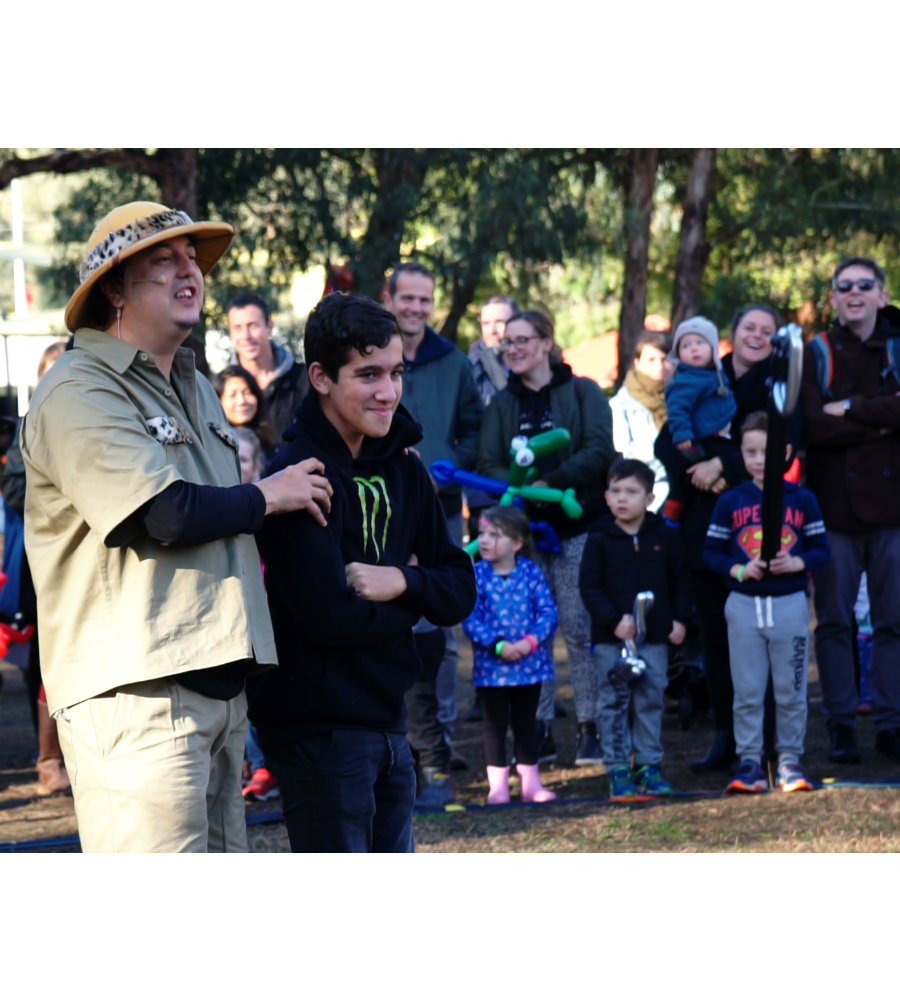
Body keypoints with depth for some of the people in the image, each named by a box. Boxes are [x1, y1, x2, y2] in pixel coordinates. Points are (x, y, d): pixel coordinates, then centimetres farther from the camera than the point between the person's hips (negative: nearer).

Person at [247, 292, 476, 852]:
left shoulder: (403, 470, 10)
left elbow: (460, 592, 9)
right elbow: (331, 616, -22)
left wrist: (401, 582, -12)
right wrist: (409, 605, -4)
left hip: (388, 722, 8)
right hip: (318, 727, -8)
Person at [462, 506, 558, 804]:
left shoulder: (531, 572, -3)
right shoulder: (476, 575, -7)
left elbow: (548, 611, -6)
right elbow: (470, 619, -12)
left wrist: (531, 640, -20)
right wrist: (498, 645, -22)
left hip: (530, 664, 1)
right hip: (491, 666, -1)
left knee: (526, 724, 13)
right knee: (495, 725, 6)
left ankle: (531, 782, 22)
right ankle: (498, 785, 12)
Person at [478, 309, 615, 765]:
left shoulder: (582, 392, 3)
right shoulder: (503, 403, 14)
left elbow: (598, 452, -8)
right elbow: (488, 463, 6)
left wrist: (549, 483, -18)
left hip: (576, 527, -3)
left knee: (579, 629, -5)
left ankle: (590, 728, 1)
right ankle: (539, 730, 6)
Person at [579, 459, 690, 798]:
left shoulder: (665, 536, 4)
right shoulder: (599, 541, -2)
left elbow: (680, 580, 11)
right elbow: (589, 586, -5)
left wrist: (679, 618, 1)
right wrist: (613, 621, -16)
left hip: (655, 636, 2)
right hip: (610, 639, -2)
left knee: (650, 702, 7)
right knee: (614, 703, 1)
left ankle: (648, 766, 16)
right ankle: (617, 770, 7)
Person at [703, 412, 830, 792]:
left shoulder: (802, 500, 2)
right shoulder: (730, 501, 3)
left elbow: (821, 549, 2)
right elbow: (711, 552, 3)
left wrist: (796, 563, -17)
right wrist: (739, 571, -14)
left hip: (790, 604, 0)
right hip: (744, 604, 0)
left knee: (790, 690, 4)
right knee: (747, 691, 3)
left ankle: (790, 759, 14)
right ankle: (749, 762, 9)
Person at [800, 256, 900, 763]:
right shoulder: (816, 355, 4)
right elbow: (814, 426, -11)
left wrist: (853, 410, -12)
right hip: (834, 507, -1)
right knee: (835, 622, 3)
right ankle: (842, 726, 9)